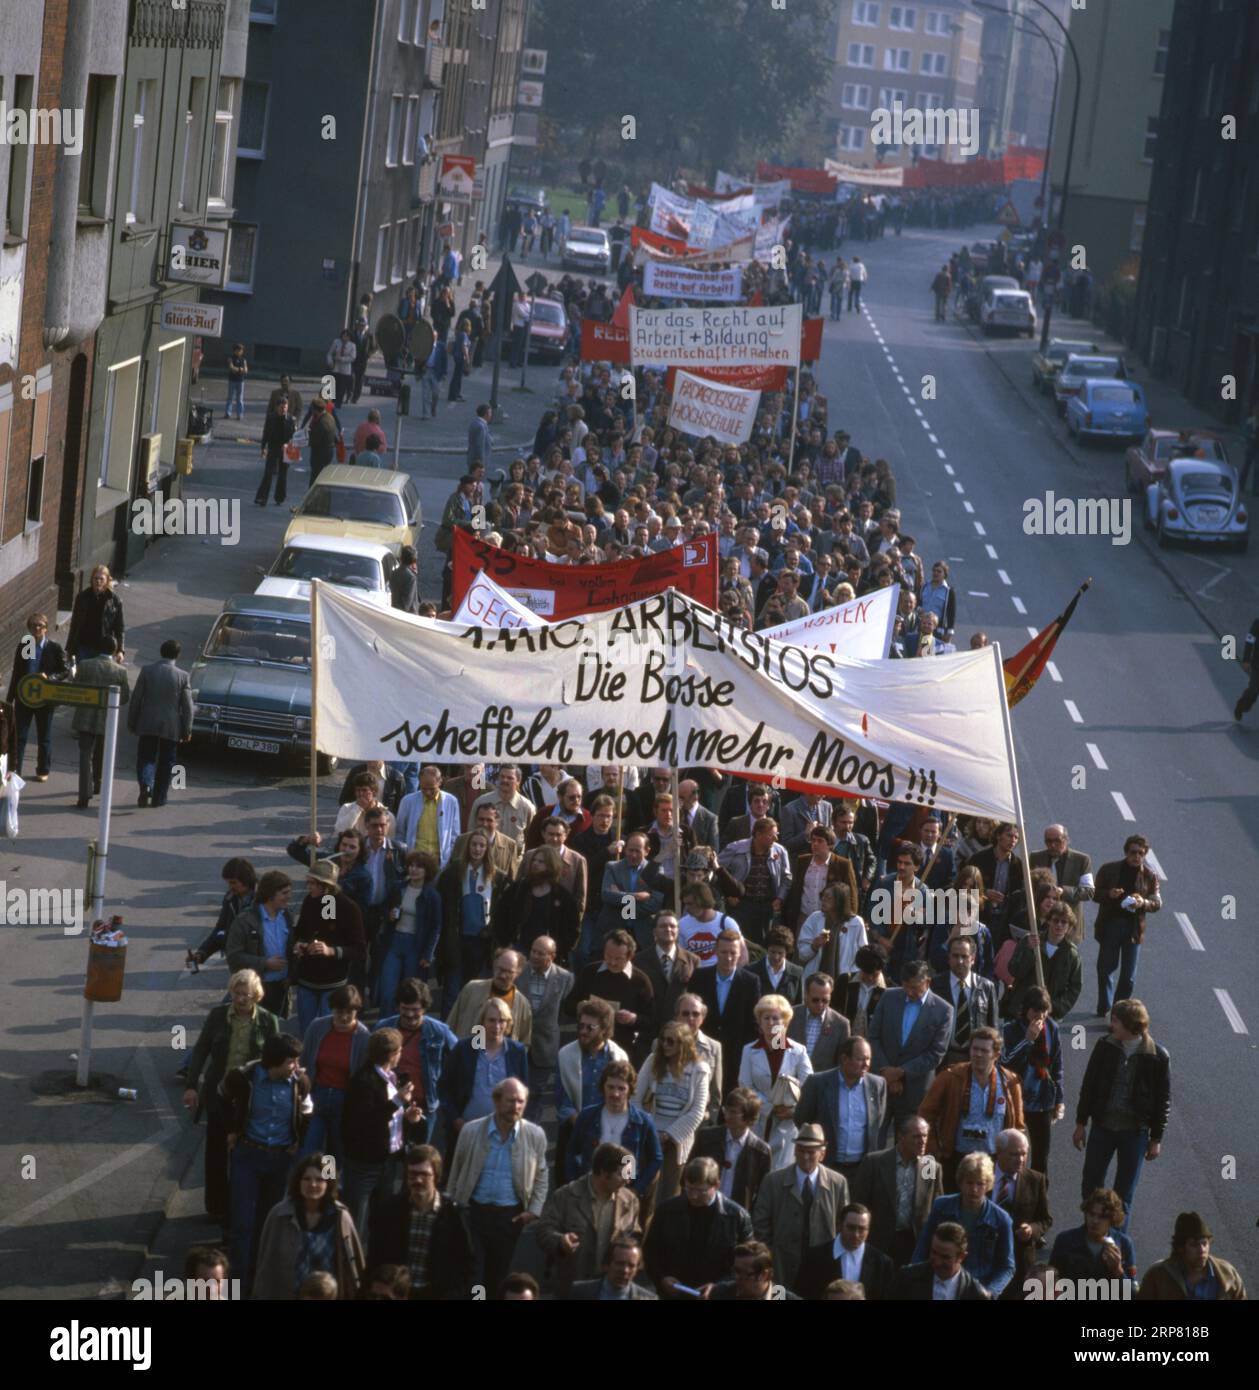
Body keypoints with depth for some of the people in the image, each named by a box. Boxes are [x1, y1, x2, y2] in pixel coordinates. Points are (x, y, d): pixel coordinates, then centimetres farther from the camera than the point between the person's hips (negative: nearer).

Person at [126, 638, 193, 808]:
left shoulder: (147, 670, -4)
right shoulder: (183, 676, -7)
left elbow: (135, 699, -1)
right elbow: (187, 706, -5)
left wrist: (132, 723, 8)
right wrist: (187, 730, 4)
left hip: (148, 724, 1)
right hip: (171, 726, -1)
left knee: (146, 758, 11)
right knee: (165, 762, 11)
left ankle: (146, 784, -15)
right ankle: (159, 797, 14)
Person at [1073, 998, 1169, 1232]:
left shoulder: (1157, 1057, -11)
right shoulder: (1105, 1047, -4)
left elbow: (1163, 1099, -4)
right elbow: (1088, 1085, 5)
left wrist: (1156, 1139, -2)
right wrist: (1081, 1123, 5)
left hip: (1135, 1133, -3)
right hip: (1102, 1126, 3)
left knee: (1124, 1195, 6)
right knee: (1091, 1187, 7)